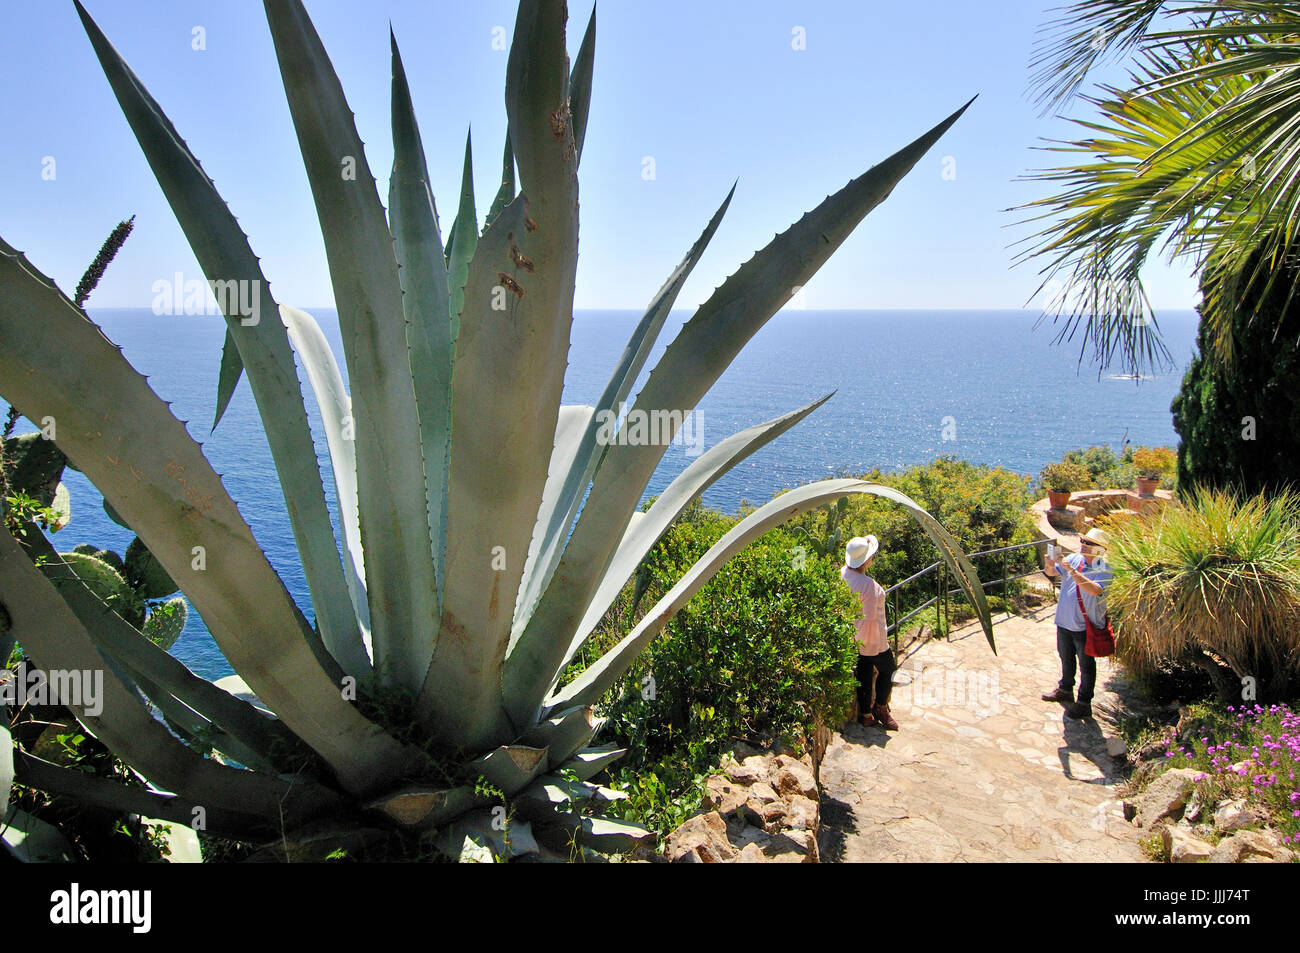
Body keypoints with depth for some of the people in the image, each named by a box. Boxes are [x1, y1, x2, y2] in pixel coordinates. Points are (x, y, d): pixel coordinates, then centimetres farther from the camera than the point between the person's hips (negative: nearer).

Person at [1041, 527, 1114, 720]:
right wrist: (1051, 562, -20)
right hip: (1064, 622, 6)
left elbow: (1095, 590, -36)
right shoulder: (1073, 559, -2)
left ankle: (1084, 704, 18)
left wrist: (1071, 569, -37)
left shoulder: (1103, 570, -19)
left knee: (1086, 665, 8)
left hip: (1086, 627, -6)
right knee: (1066, 658, 24)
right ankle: (1065, 690, 45)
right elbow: (1051, 572, 4)